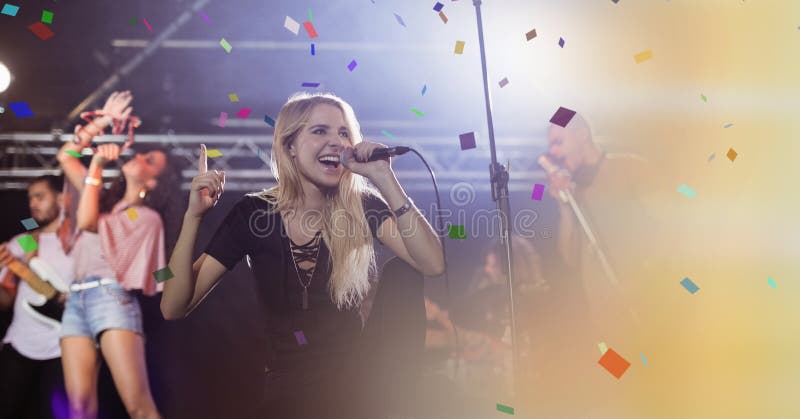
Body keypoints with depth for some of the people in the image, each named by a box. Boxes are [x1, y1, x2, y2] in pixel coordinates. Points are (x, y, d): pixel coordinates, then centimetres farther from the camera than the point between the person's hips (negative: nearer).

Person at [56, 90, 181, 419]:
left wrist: (97, 163, -1)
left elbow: (87, 221, -9)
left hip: (111, 297, -6)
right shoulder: (105, 199, 27)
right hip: (76, 300, 6)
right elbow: (65, 156, 29)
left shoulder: (147, 216, 5)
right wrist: (102, 122, 21)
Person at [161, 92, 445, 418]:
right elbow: (174, 308, -8)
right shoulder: (253, 212, -4)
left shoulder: (363, 207, -4)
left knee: (402, 275, -19)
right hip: (288, 389, 0)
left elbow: (432, 265, -22)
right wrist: (193, 215, -20)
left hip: (359, 382, 0)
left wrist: (384, 178, -24)